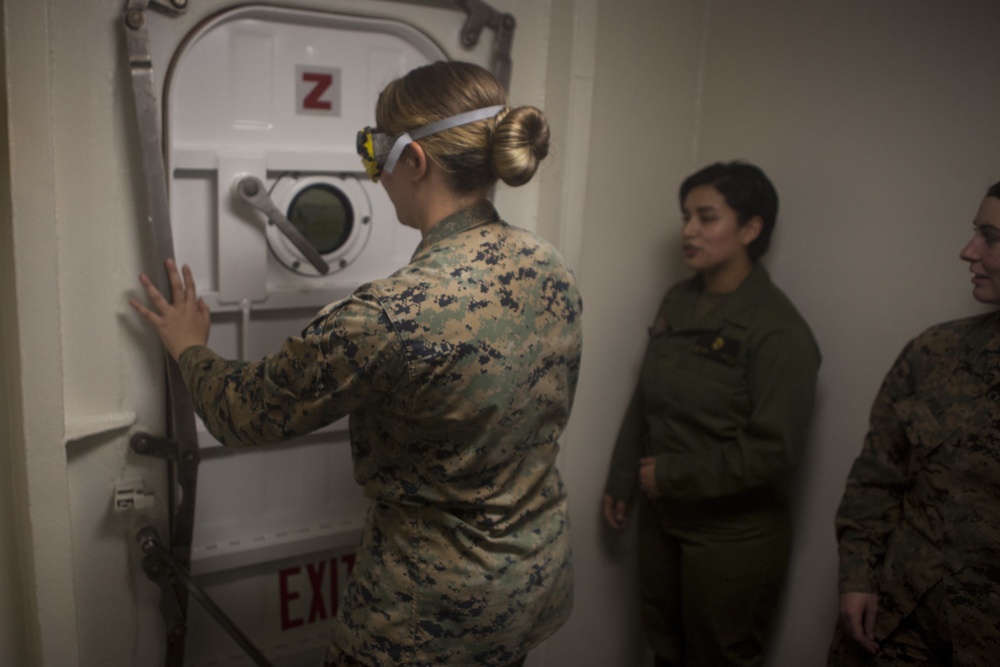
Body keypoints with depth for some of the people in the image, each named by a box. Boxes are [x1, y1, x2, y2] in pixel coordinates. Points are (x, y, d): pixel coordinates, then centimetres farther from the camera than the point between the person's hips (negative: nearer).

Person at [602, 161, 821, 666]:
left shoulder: (779, 330, -19)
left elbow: (773, 450, -23)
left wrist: (671, 476, -17)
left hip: (734, 536, -6)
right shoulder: (678, 301, 2)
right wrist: (620, 480, 12)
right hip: (662, 519, 6)